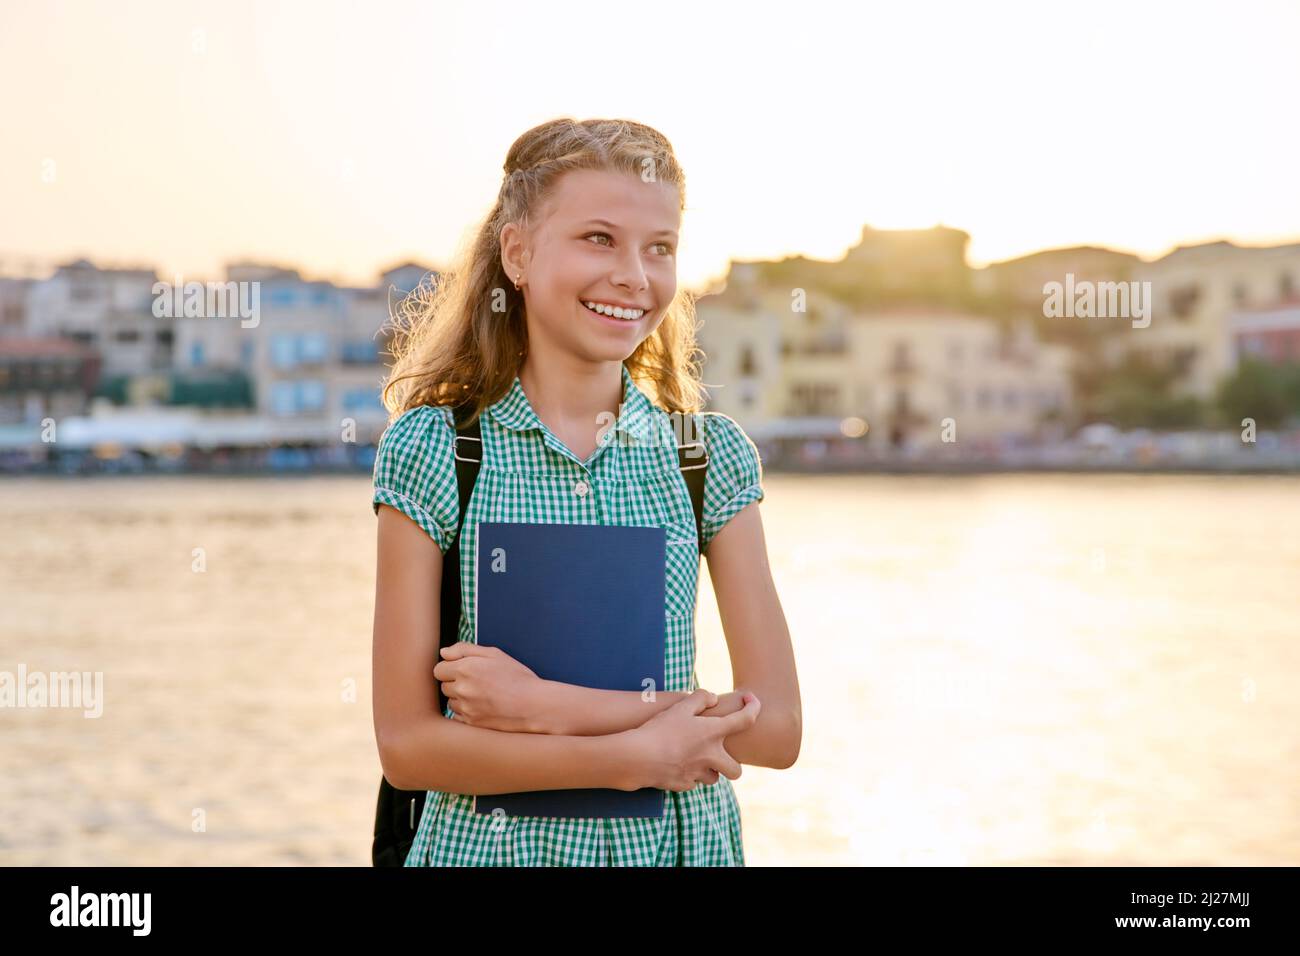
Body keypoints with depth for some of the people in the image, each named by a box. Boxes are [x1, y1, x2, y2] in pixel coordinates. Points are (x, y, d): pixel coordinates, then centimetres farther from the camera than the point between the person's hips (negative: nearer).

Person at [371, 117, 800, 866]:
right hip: (493, 843, -2)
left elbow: (777, 727, -8)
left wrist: (549, 706, -17)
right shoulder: (430, 451, -8)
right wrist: (631, 756, -19)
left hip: (685, 840, 2)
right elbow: (407, 745, -11)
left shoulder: (713, 454, -3)